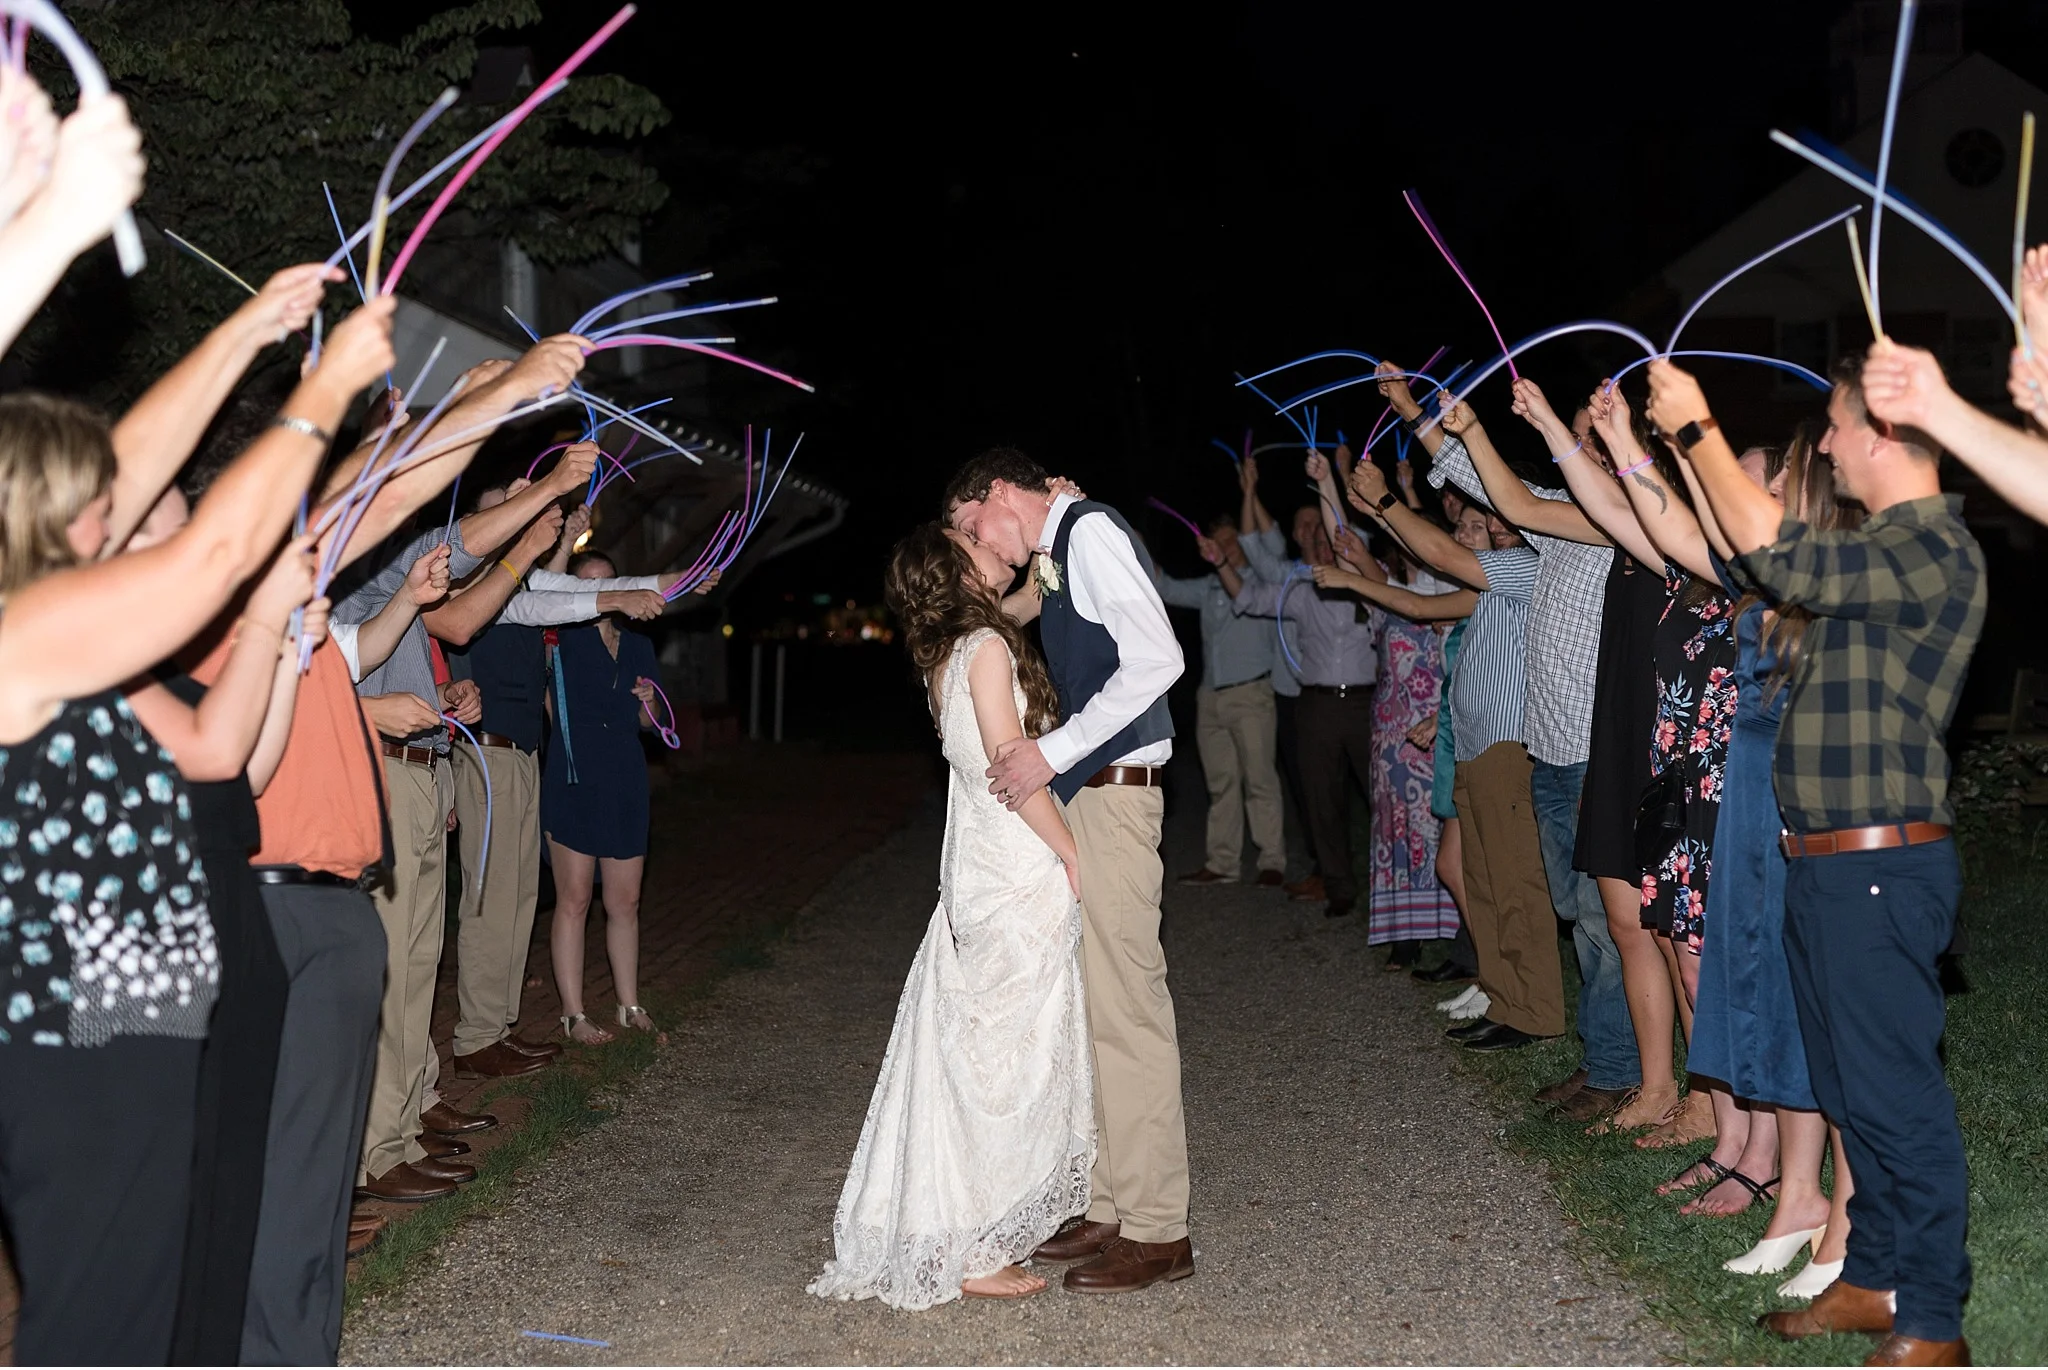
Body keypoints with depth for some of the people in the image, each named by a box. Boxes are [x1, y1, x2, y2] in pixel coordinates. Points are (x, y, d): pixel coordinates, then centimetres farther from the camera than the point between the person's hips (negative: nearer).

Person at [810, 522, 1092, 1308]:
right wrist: (1071, 853, -12)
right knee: (1006, 1064, -2)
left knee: (972, 1059, 14)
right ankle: (968, 1252, 4)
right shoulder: (985, 646, -14)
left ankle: (953, 1236, 24)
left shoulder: (951, 655, 12)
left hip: (981, 879, 9)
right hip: (1020, 885, -9)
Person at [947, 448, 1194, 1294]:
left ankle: (1157, 1231, 1)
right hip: (1080, 796, 10)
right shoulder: (1055, 555, 20)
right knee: (1093, 1008, 12)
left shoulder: (1089, 530, -9)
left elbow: (1156, 659, -22)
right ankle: (1111, 1210, 20)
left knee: (1125, 1008, -6)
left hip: (1111, 797, -10)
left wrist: (1053, 753, -21)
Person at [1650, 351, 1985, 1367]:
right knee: (1851, 1088, 18)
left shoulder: (1934, 551, -17)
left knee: (1896, 1094, -2)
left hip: (1879, 870, -10)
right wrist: (1669, 447, 23)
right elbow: (1753, 563, 23)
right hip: (1829, 863, 10)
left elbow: (1776, 559, -22)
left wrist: (1698, 428, -11)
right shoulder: (1883, 548, 14)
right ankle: (1875, 1280, 31)